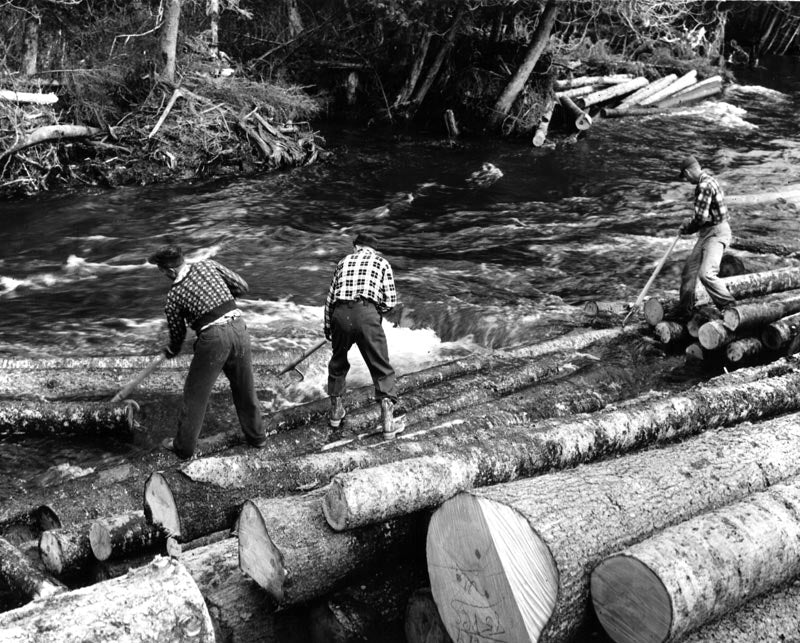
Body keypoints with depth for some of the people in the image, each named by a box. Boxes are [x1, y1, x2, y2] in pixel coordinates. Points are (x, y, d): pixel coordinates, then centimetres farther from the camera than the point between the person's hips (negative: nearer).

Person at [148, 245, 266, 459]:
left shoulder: (174, 295, 2)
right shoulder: (209, 265, 9)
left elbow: (177, 333, 12)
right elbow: (242, 286, 11)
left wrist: (171, 351, 33)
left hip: (213, 338, -4)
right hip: (239, 328, 4)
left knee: (195, 394, 11)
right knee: (245, 387, 21)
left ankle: (184, 447, 23)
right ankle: (256, 435, 36)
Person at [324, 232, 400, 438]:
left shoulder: (344, 262, 26)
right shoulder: (381, 262, 18)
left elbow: (329, 297, 24)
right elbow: (390, 301, 9)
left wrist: (327, 327, 33)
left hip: (340, 313, 3)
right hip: (366, 313, -3)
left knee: (338, 363, 24)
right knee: (381, 368, 4)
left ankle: (336, 411, 34)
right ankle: (387, 421, -2)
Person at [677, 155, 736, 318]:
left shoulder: (705, 185, -20)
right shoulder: (707, 181, 14)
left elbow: (701, 217, -21)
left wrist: (688, 229, -3)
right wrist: (690, 223, 11)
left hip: (717, 233, -11)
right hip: (707, 233, 11)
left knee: (706, 273, -23)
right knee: (689, 270, 12)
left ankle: (729, 306, -11)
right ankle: (686, 310, 22)